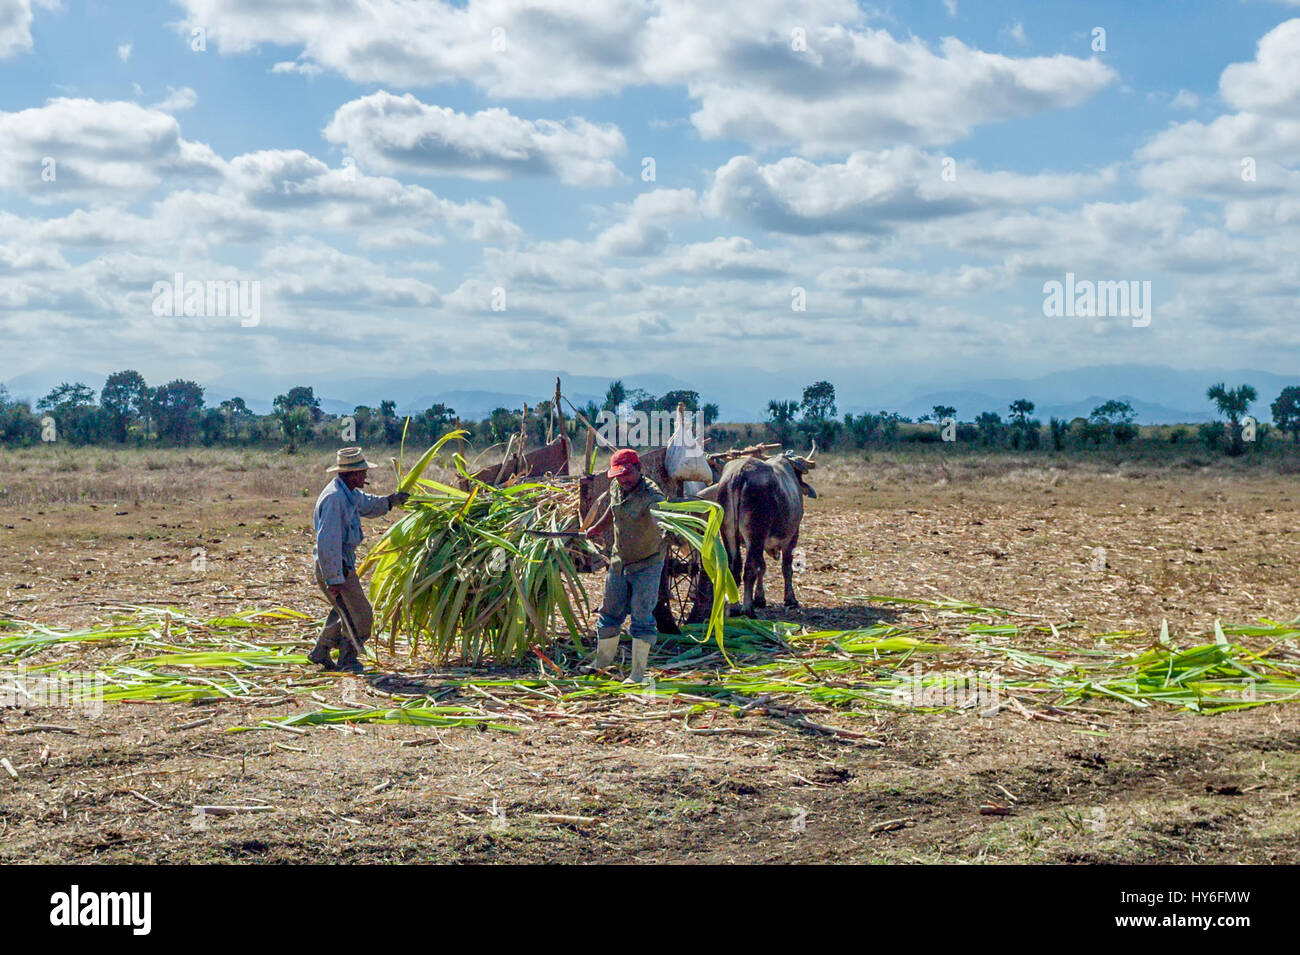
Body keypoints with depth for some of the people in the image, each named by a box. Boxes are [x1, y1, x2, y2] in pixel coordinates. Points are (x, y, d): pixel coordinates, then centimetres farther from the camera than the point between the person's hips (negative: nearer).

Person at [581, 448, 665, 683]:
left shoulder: (650, 494, -26)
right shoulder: (617, 489, -3)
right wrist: (599, 527, 30)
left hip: (647, 564, -7)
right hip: (620, 562, 7)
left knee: (642, 617, -8)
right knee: (610, 613, 16)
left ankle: (638, 674, -1)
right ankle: (603, 661, 36)